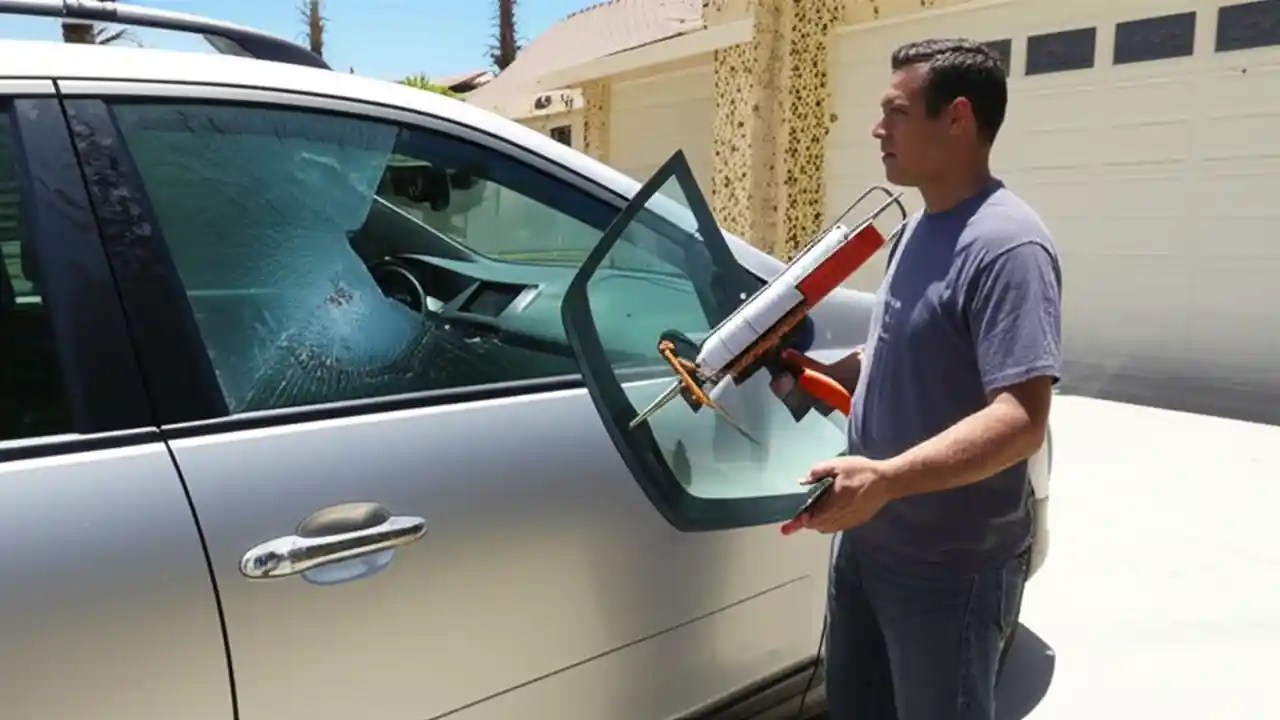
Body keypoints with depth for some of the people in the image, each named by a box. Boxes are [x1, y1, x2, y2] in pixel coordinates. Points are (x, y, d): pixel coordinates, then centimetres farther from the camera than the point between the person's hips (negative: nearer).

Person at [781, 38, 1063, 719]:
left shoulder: (1006, 245, -22)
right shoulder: (917, 229, 9)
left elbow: (1022, 421, -29)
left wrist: (887, 478, -40)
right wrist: (821, 375, 3)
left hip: (951, 568, -9)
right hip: (867, 541, 9)